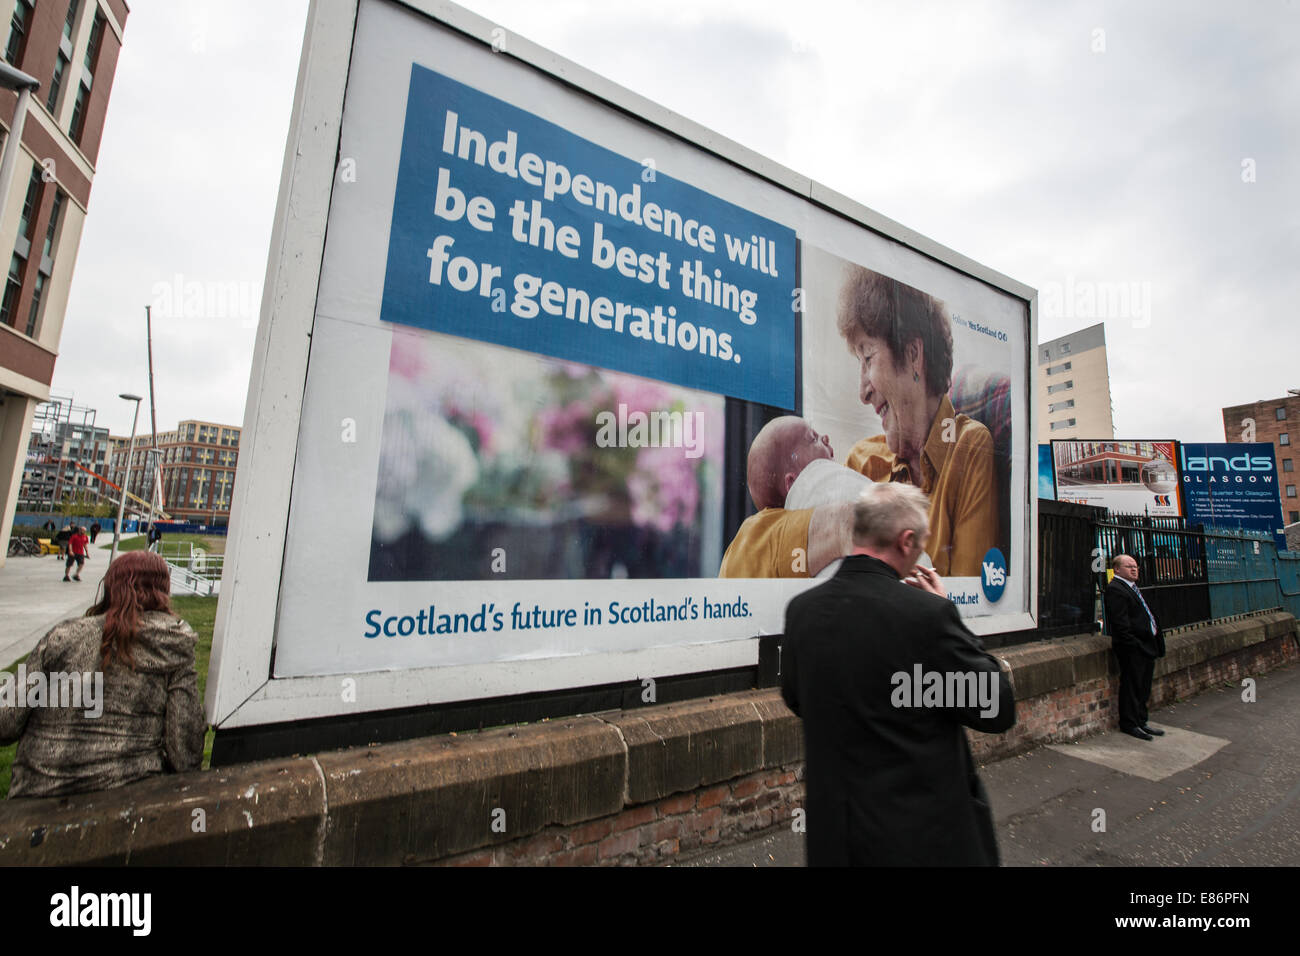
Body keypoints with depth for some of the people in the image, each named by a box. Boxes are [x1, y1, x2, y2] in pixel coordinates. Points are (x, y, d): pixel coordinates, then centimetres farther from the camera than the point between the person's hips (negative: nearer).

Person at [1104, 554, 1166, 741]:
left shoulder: (1132, 587, 17)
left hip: (1146, 647, 10)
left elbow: (1145, 616, 22)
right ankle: (1129, 724, 9)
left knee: (1143, 687, 17)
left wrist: (1155, 639, 15)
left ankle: (1140, 721, 27)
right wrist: (1133, 644, -20)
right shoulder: (1115, 589, -16)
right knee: (1132, 686, -1)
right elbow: (1120, 623, -20)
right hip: (1132, 648, -10)